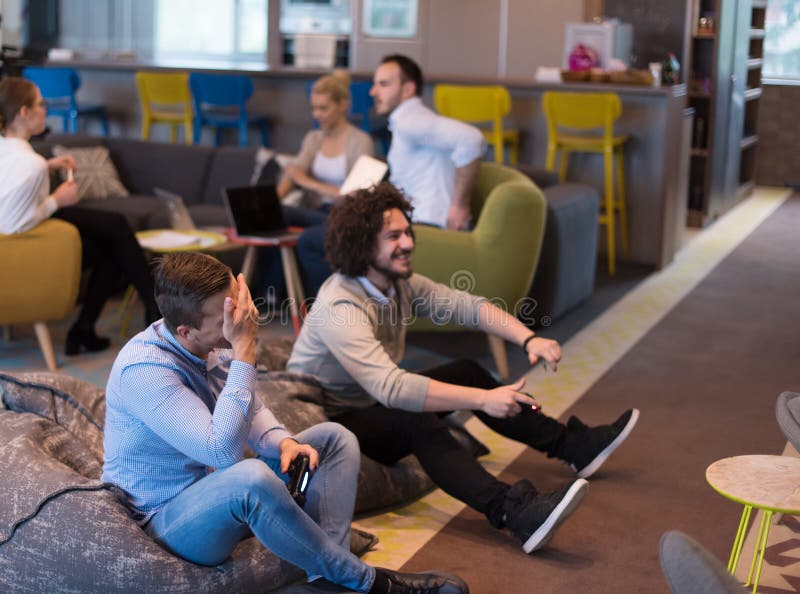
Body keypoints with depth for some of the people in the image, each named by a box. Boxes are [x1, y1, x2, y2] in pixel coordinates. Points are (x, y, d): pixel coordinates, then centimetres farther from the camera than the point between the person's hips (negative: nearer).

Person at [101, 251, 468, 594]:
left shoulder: (213, 345, -4)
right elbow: (224, 451, -35)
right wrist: (244, 352, -34)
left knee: (334, 438, 3)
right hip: (163, 520, -9)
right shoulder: (143, 369, -28)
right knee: (251, 477, -39)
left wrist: (283, 442, -11)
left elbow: (251, 411, 12)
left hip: (215, 496, 9)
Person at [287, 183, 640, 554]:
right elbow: (391, 388, -40)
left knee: (468, 373, 5)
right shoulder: (340, 308, -30)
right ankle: (514, 513, -48)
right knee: (418, 422, -34)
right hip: (330, 422, -9)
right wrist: (483, 399, -43)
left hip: (376, 403, 9)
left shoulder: (399, 283, -3)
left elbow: (468, 306, -2)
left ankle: (571, 444, 13)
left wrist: (528, 339, -19)